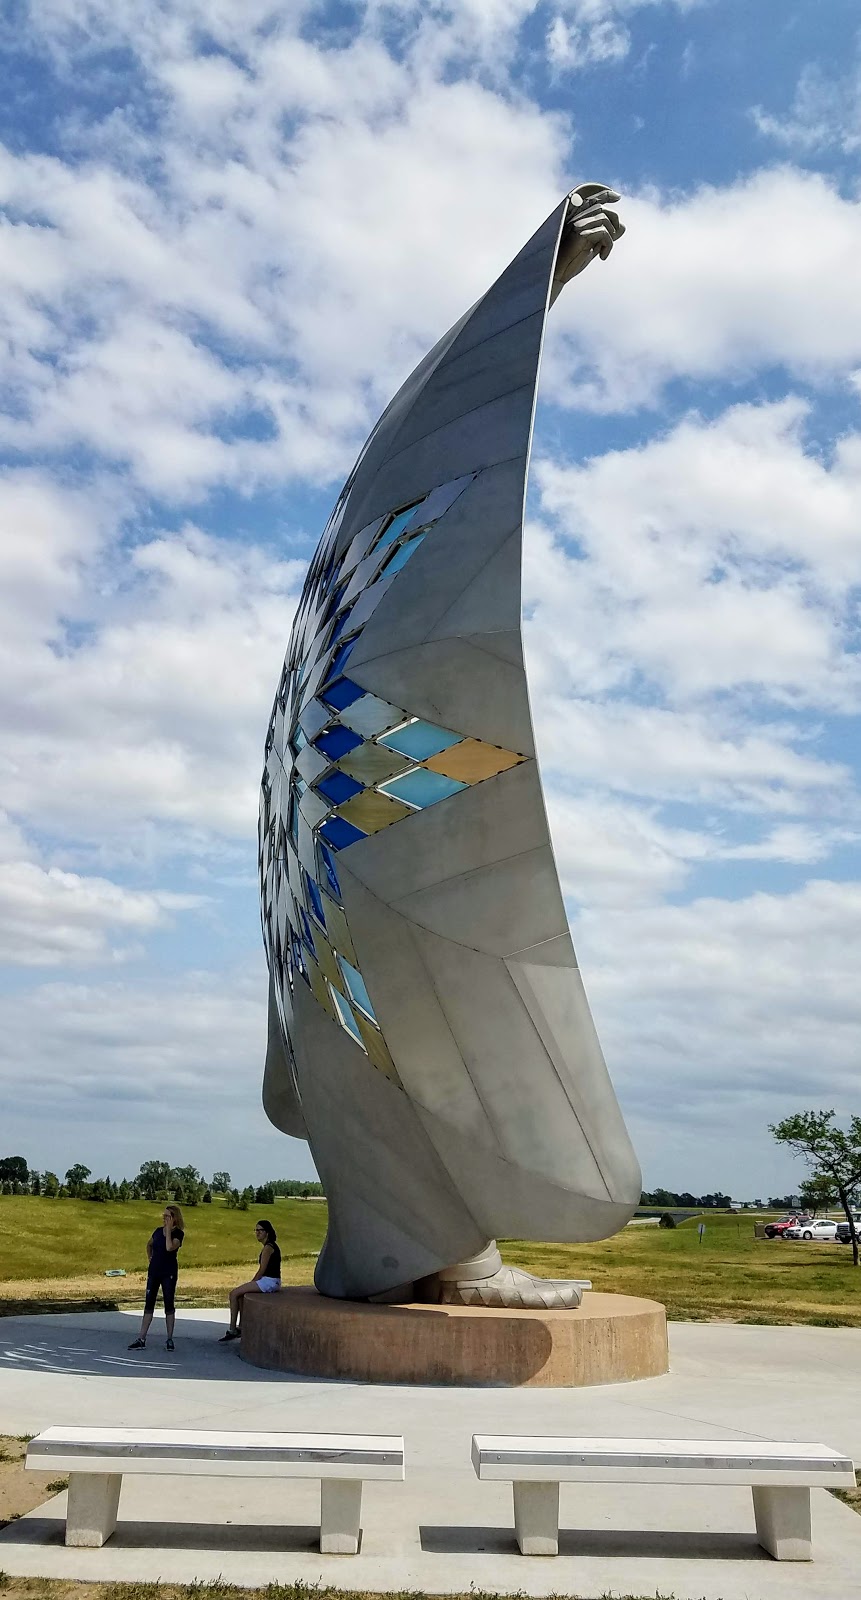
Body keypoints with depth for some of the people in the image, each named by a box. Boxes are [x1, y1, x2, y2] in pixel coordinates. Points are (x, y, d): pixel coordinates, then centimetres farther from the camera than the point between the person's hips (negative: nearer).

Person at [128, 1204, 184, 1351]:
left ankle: (170, 1339, 11)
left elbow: (170, 1247, -29)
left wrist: (168, 1230, -22)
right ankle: (141, 1340, 7)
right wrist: (150, 1258, 13)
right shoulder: (158, 1231, 6)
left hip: (169, 1273, -5)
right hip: (154, 1271, 5)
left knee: (169, 1305, 2)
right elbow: (149, 1244, 26)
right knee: (149, 1304, 5)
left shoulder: (178, 1233, -9)